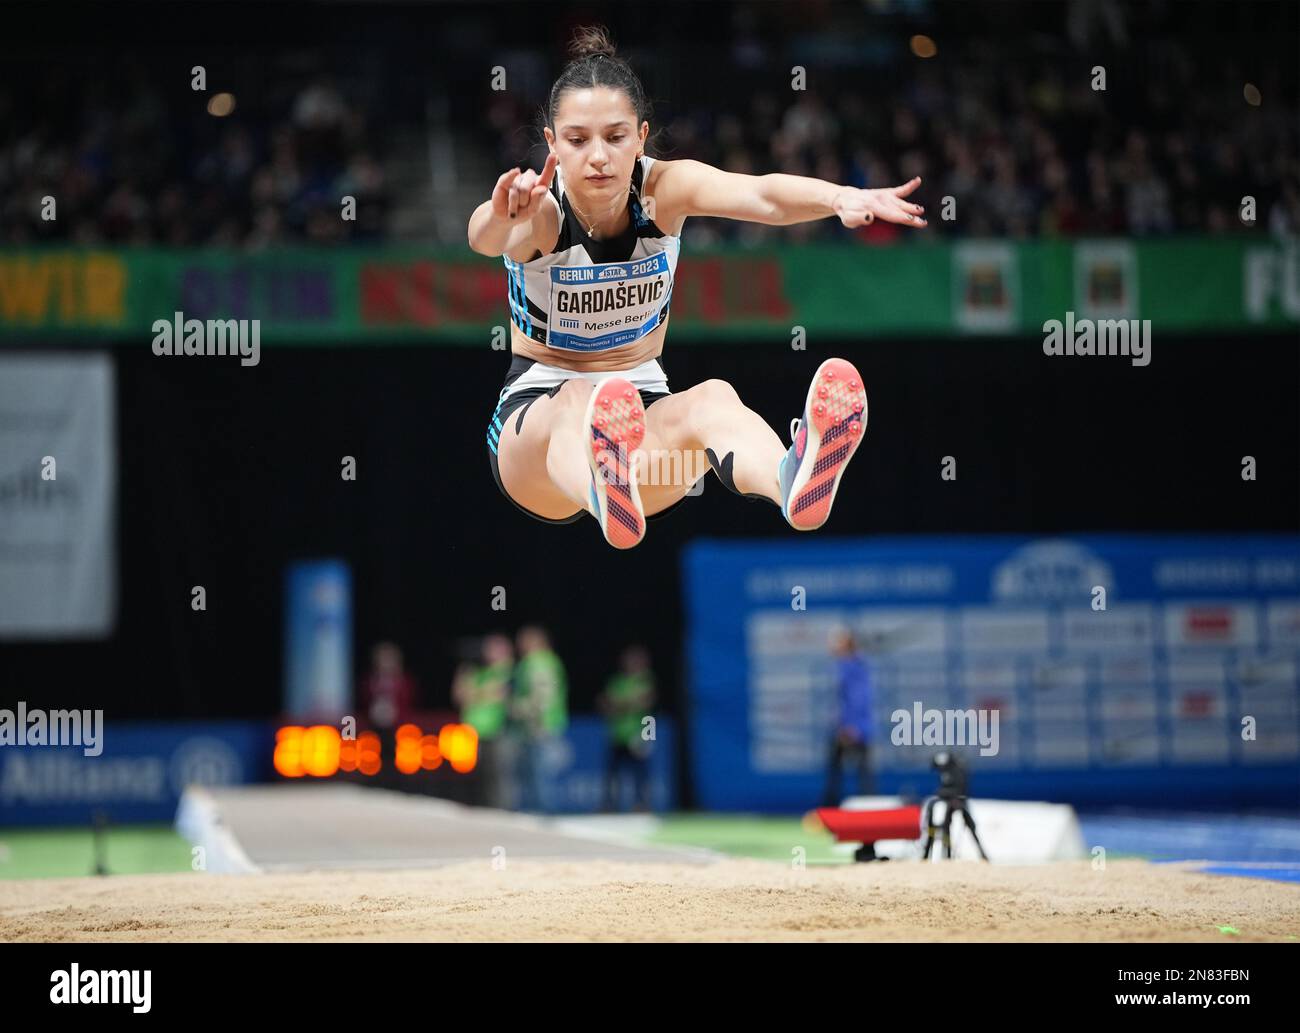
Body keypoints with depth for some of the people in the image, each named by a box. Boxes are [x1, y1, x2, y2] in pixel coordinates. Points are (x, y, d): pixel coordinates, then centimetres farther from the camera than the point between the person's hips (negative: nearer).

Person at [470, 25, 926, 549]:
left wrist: (841, 198, -53)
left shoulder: (663, 187, -11)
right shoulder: (541, 210, -17)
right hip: (536, 410, -2)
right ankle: (603, 498, -77)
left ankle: (793, 484, -70)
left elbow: (762, 195, -32)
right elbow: (486, 239, -42)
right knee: (578, 402, -39)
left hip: (645, 405, 2)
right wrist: (502, 217, -68)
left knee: (711, 399, -34)